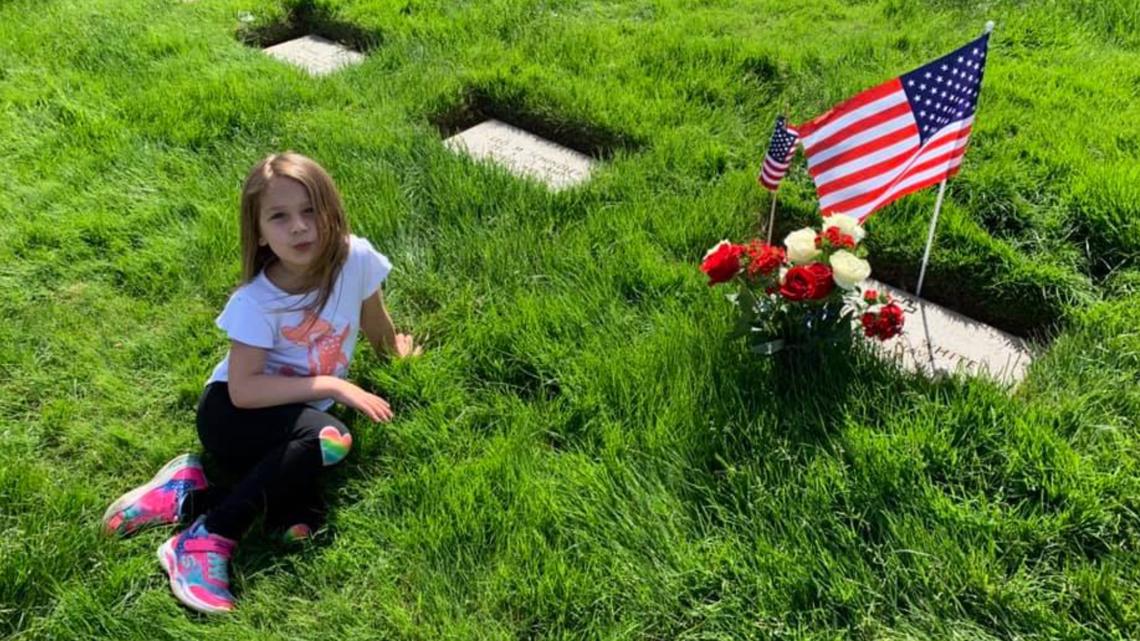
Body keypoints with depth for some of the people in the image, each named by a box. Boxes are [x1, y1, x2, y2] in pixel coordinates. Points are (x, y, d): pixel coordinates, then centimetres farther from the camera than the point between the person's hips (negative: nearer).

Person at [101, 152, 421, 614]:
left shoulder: (356, 258, -14)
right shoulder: (254, 302, -20)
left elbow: (375, 324, 8)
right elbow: (243, 390, -26)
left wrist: (396, 353, 26)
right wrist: (332, 385, -27)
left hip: (293, 421, 4)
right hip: (231, 412, -4)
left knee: (299, 525, -24)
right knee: (330, 438, -34)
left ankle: (191, 493, -4)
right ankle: (208, 540, -22)